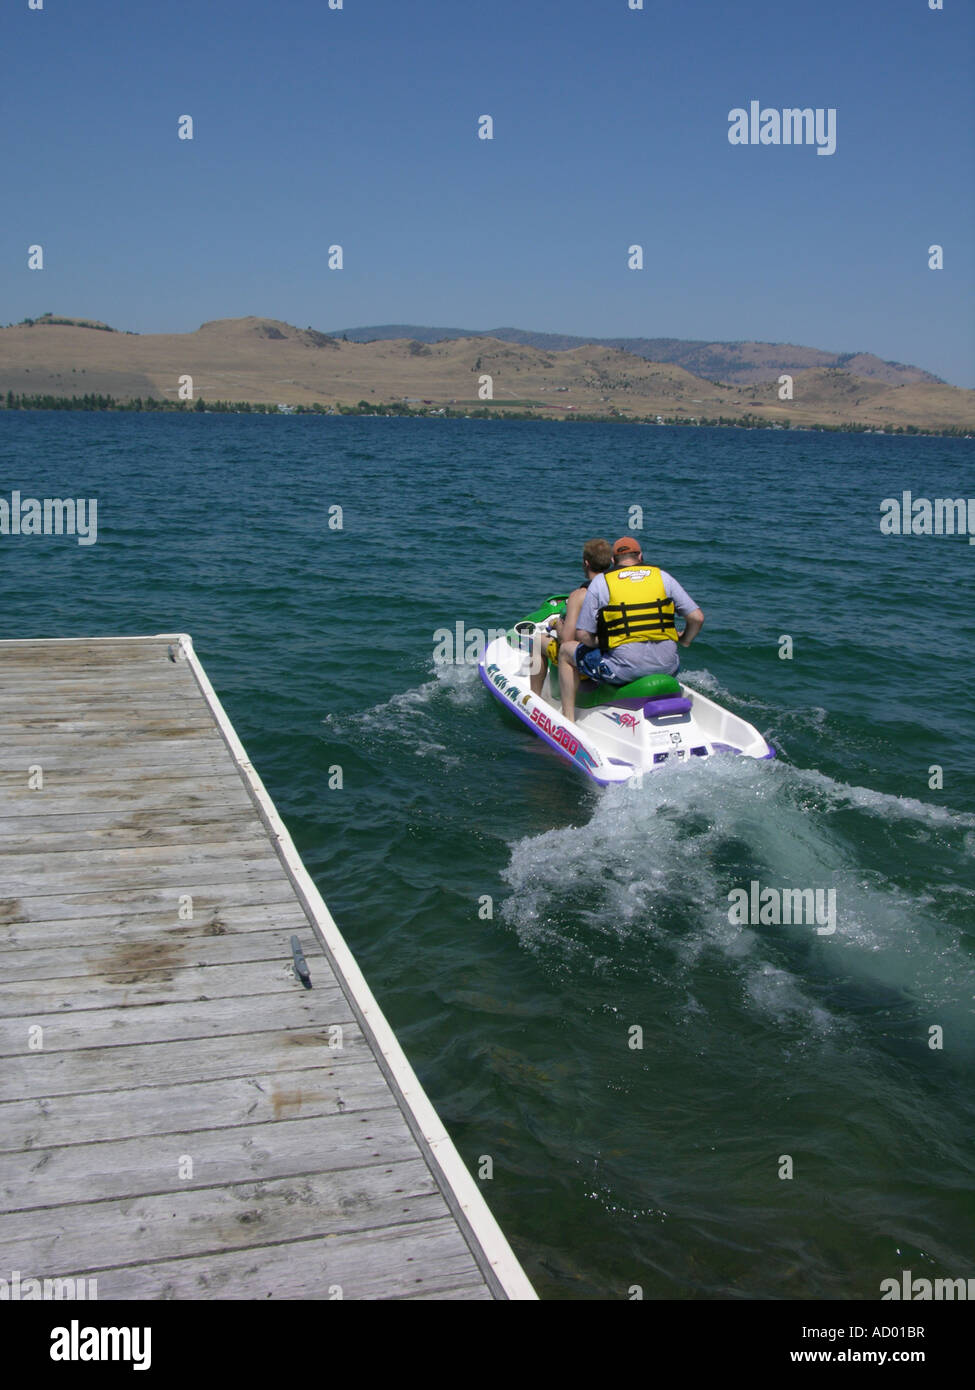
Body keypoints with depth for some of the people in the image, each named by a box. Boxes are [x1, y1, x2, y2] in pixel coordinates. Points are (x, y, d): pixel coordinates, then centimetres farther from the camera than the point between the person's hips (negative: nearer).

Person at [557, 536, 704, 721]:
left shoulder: (600, 582, 5)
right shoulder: (663, 576, 11)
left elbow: (582, 635, 0)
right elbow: (697, 618, 8)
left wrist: (600, 644, 20)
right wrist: (684, 641, 27)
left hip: (624, 668, -3)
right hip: (667, 667, 4)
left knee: (566, 651, 19)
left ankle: (568, 719, 17)